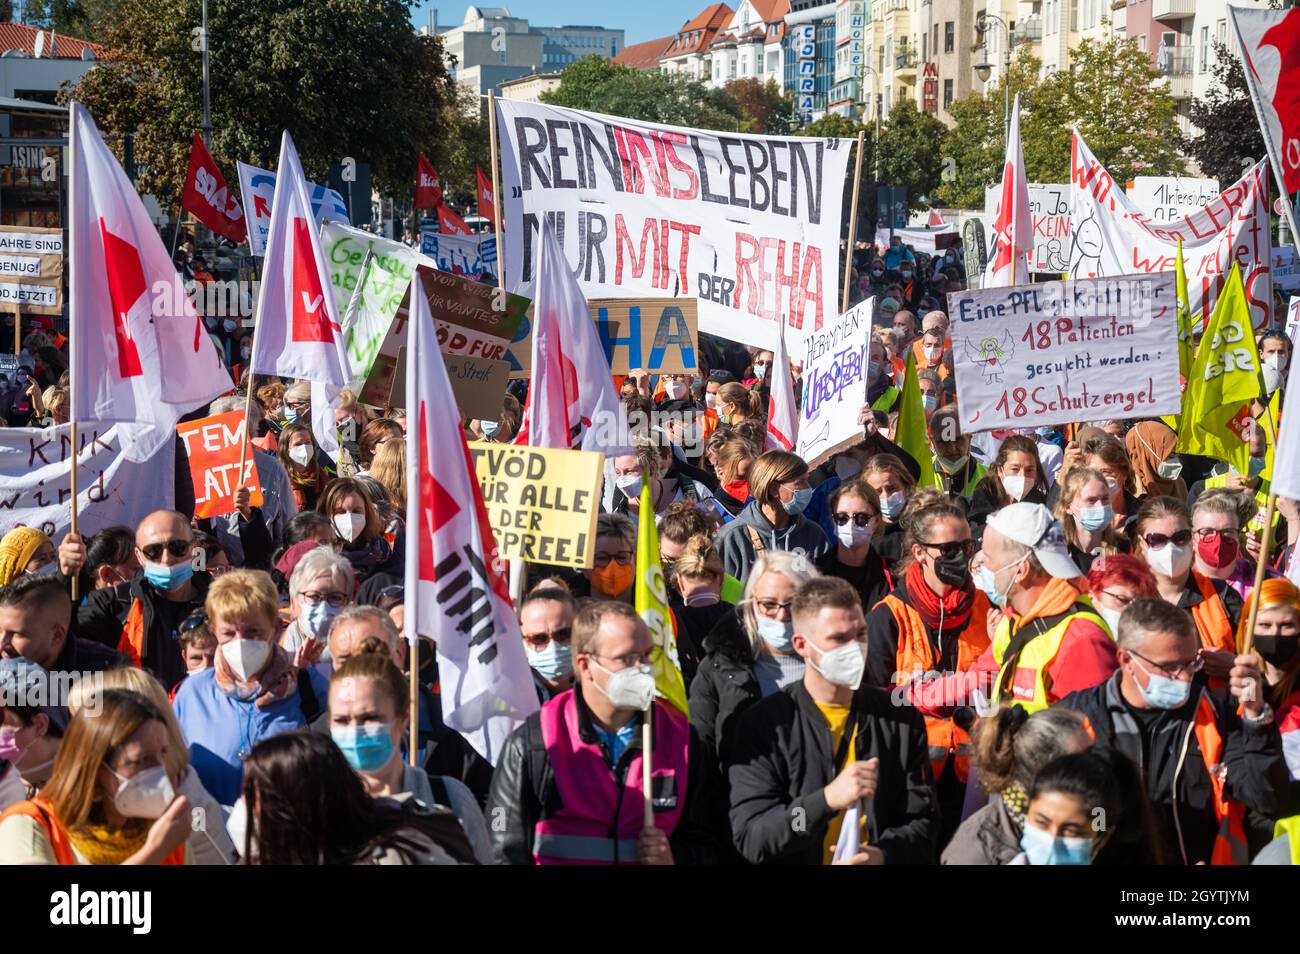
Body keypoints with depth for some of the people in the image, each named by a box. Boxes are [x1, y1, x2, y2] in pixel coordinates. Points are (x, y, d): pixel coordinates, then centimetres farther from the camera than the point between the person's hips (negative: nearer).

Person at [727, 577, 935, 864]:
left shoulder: (902, 719, 7)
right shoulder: (763, 724, -2)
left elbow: (921, 822, 11)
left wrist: (883, 855, -9)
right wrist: (828, 799, -21)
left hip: (878, 862, 2)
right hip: (797, 862, -2)